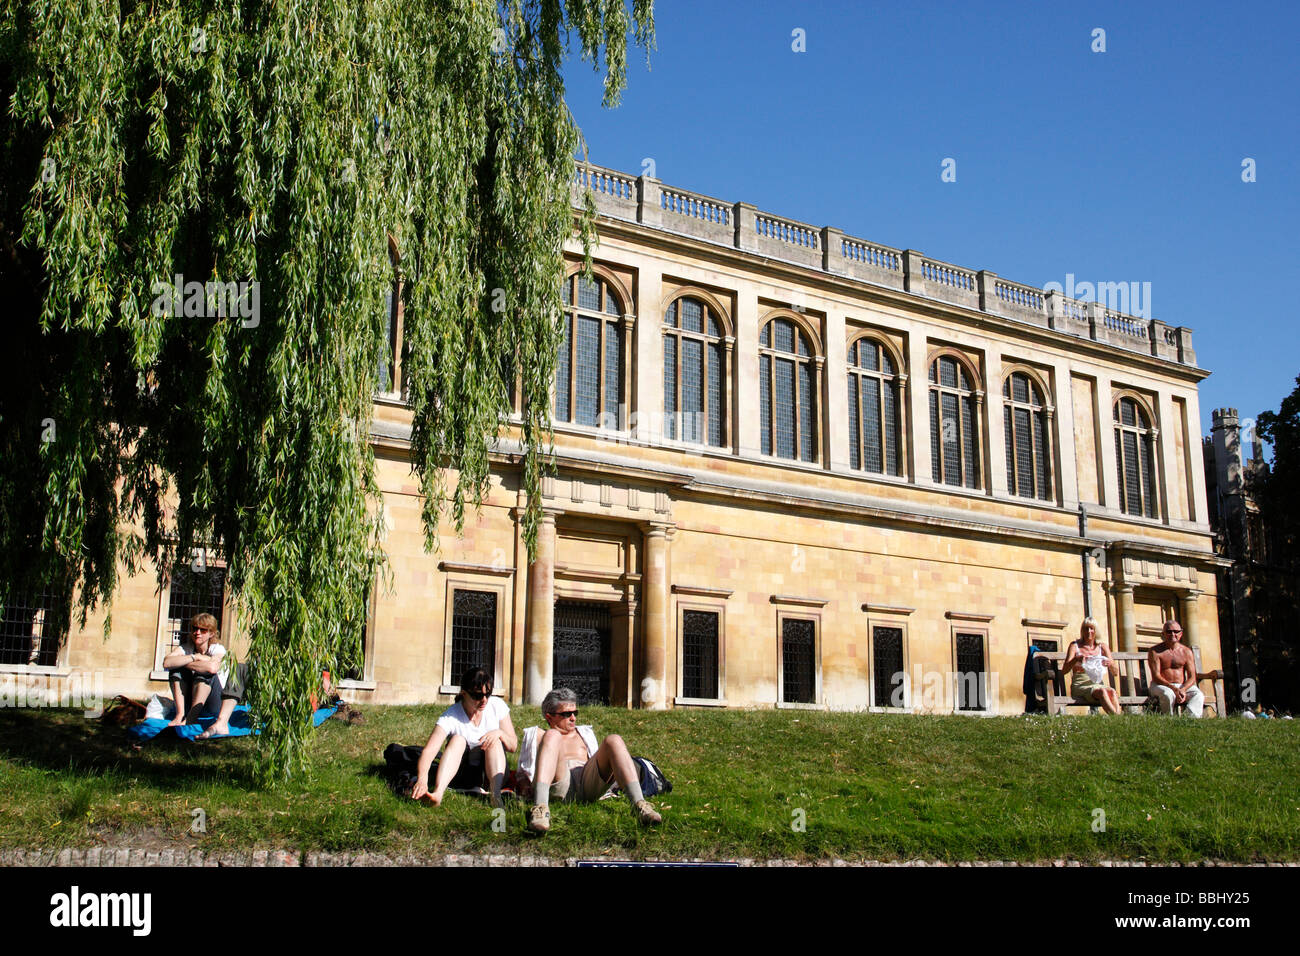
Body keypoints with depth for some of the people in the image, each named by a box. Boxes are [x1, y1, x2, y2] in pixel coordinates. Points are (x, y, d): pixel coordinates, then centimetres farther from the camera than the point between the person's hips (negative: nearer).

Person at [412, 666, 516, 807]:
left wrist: (500, 733, -24)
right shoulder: (451, 716, -16)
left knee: (495, 741, -25)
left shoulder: (497, 706, -6)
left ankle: (495, 794, -45)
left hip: (492, 771, 2)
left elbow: (513, 746, -1)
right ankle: (438, 794, -50)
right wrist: (422, 779, -50)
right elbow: (429, 751, -30)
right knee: (458, 739, -27)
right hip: (463, 774, -2)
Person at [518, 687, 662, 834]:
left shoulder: (584, 734, 38)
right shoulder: (537, 735, 29)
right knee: (552, 736, -28)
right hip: (558, 786, -2)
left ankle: (638, 804, -43)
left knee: (613, 740, -21)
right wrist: (526, 785, -1)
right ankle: (540, 807, -53)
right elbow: (523, 770, 21)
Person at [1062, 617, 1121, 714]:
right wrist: (1076, 659, -24)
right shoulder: (1075, 646, 7)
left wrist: (1110, 663, -15)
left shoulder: (1102, 647, 14)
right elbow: (1064, 670, -4)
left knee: (1112, 692, -33)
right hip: (1080, 686, -3)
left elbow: (1116, 672, 9)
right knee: (1102, 691, -34)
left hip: (1099, 684, 3)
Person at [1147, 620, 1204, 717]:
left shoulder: (1186, 651, 8)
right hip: (1161, 686, -3)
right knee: (1168, 694, -37)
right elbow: (1156, 676, -11)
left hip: (1183, 686, 3)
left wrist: (1183, 690, -19)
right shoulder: (1155, 651, -2)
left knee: (1198, 696, -27)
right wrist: (1174, 688, -25)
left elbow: (1192, 677, 3)